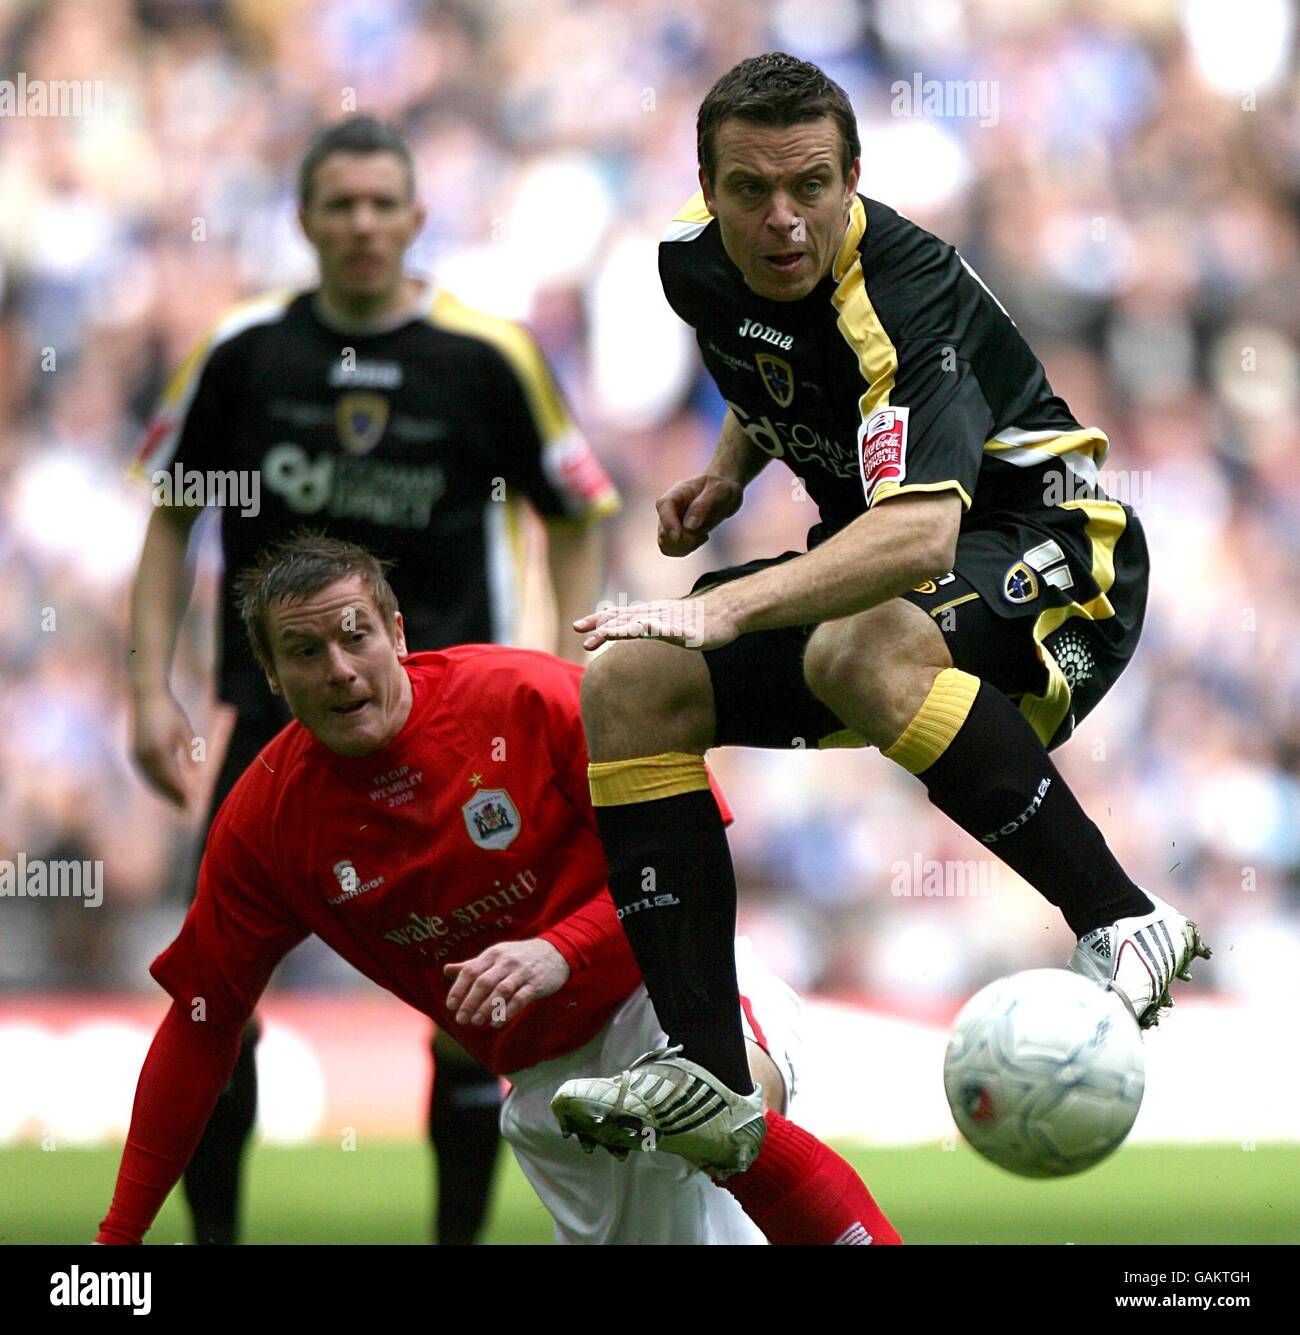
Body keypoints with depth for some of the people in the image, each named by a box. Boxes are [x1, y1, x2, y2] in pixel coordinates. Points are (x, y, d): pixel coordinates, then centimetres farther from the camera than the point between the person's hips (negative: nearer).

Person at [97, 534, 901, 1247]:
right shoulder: (263, 822, -4)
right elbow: (202, 1022, 2)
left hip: (661, 982, -5)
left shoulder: (526, 698, -15)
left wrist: (562, 951, -27)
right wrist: (119, 1237, -1)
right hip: (545, 1072, 5)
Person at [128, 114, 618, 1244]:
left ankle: (460, 1234, 9)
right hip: (279, 708, 1)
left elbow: (575, 516, 7)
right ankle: (213, 1229, 8)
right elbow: (172, 516, 9)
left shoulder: (490, 358, -5)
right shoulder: (245, 348, -1)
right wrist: (152, 689, 2)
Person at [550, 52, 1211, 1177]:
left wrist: (727, 610, -52)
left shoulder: (898, 293, -28)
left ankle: (1124, 925, -29)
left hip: (1043, 545, -9)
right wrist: (728, 472, 5)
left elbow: (921, 535, -43)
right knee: (626, 686, -9)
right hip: (872, 559, 9)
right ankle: (709, 1076, -14)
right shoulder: (697, 262, -3)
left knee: (864, 652, -40)